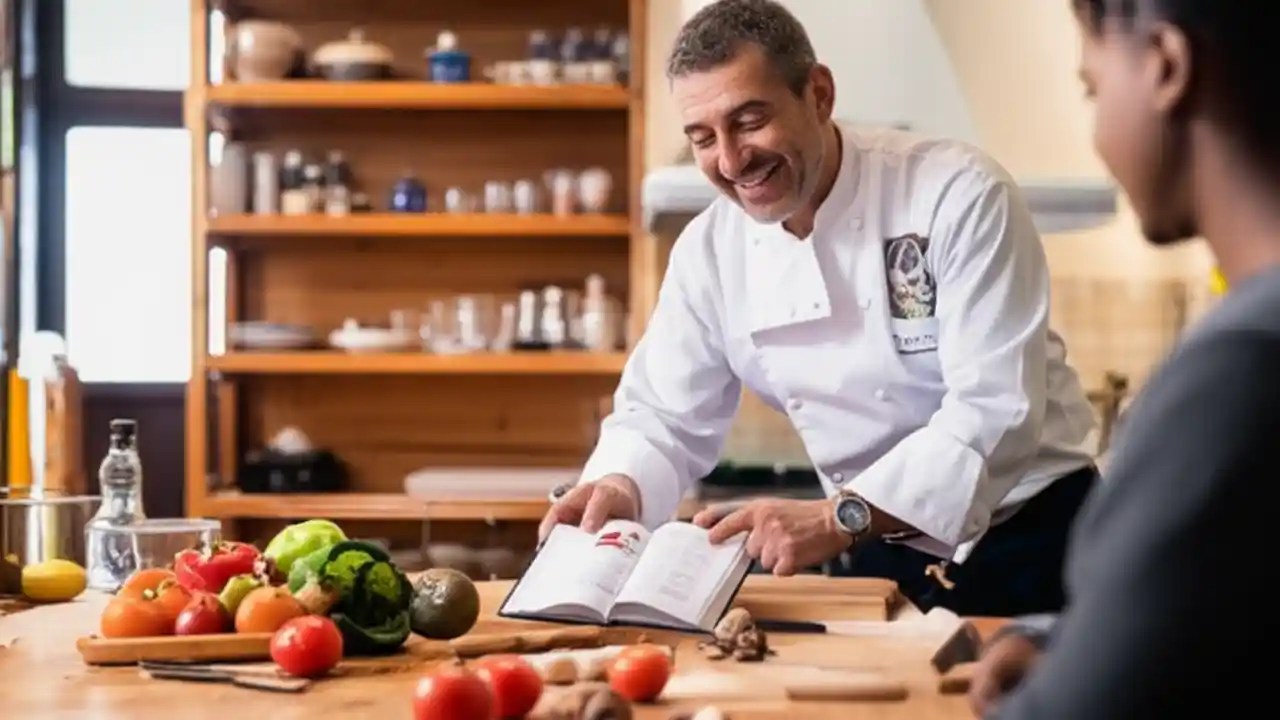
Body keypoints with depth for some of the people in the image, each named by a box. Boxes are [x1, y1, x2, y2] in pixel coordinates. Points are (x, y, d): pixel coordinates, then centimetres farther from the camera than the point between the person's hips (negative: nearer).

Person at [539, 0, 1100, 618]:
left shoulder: (958, 195, -17)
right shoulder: (708, 249, -2)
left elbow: (997, 410, -23)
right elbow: (664, 416, 6)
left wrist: (838, 518, -35)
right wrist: (618, 488, -17)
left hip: (1026, 546, -5)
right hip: (876, 560, 5)